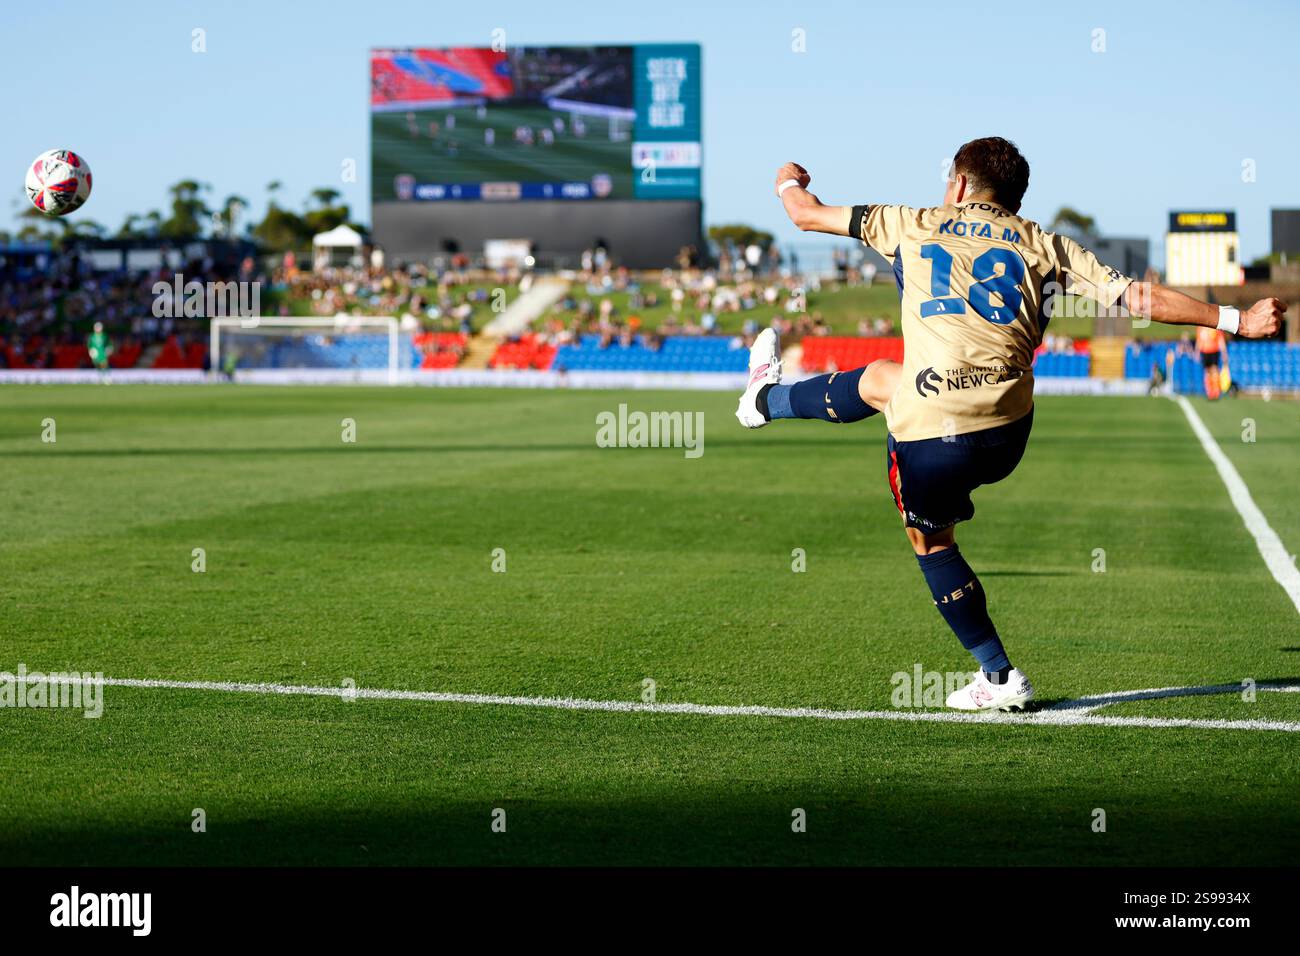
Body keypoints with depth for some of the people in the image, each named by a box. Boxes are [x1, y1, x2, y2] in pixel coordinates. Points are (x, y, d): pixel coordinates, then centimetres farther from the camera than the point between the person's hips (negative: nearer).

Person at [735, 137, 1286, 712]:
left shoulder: (914, 226, 12)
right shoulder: (1043, 245, 13)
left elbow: (807, 214, 25)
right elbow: (1137, 297, 6)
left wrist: (789, 183, 49)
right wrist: (1236, 320, 12)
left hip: (931, 439, -4)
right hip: (1008, 436, 4)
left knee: (931, 539, 27)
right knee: (874, 380, 30)